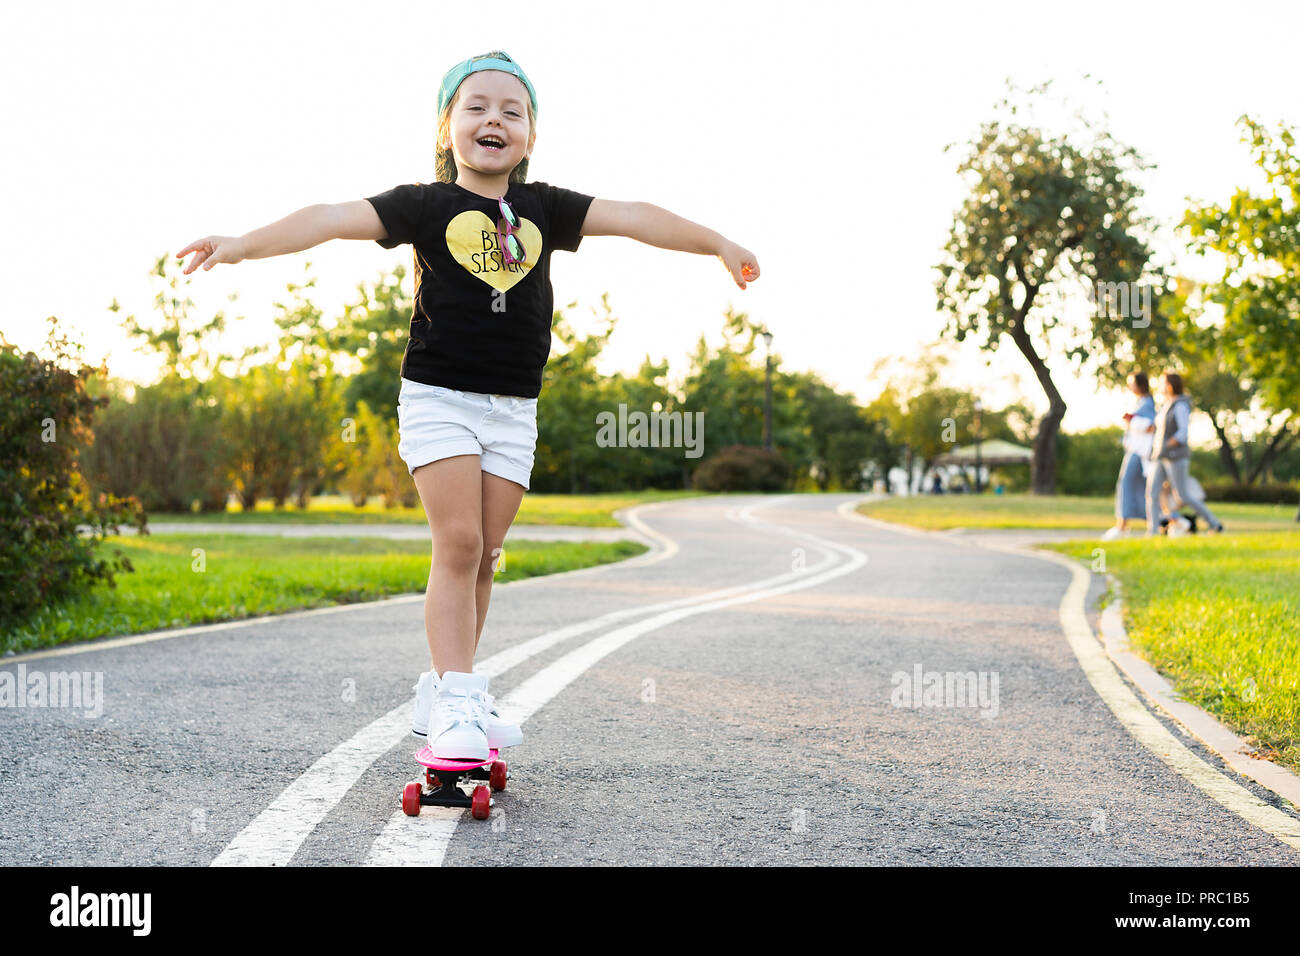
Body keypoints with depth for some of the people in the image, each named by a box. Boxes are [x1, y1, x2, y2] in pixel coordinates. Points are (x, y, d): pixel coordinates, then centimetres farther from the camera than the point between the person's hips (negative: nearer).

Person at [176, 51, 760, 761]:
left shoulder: (544, 209, 8)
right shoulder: (426, 205, -3)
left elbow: (634, 218, 7)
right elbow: (333, 219, -13)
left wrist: (718, 243, 8)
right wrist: (243, 244, -24)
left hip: (514, 408, 4)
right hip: (438, 396, -4)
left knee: (485, 554, 6)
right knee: (458, 542, -14)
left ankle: (443, 693, 17)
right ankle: (454, 702, -11)